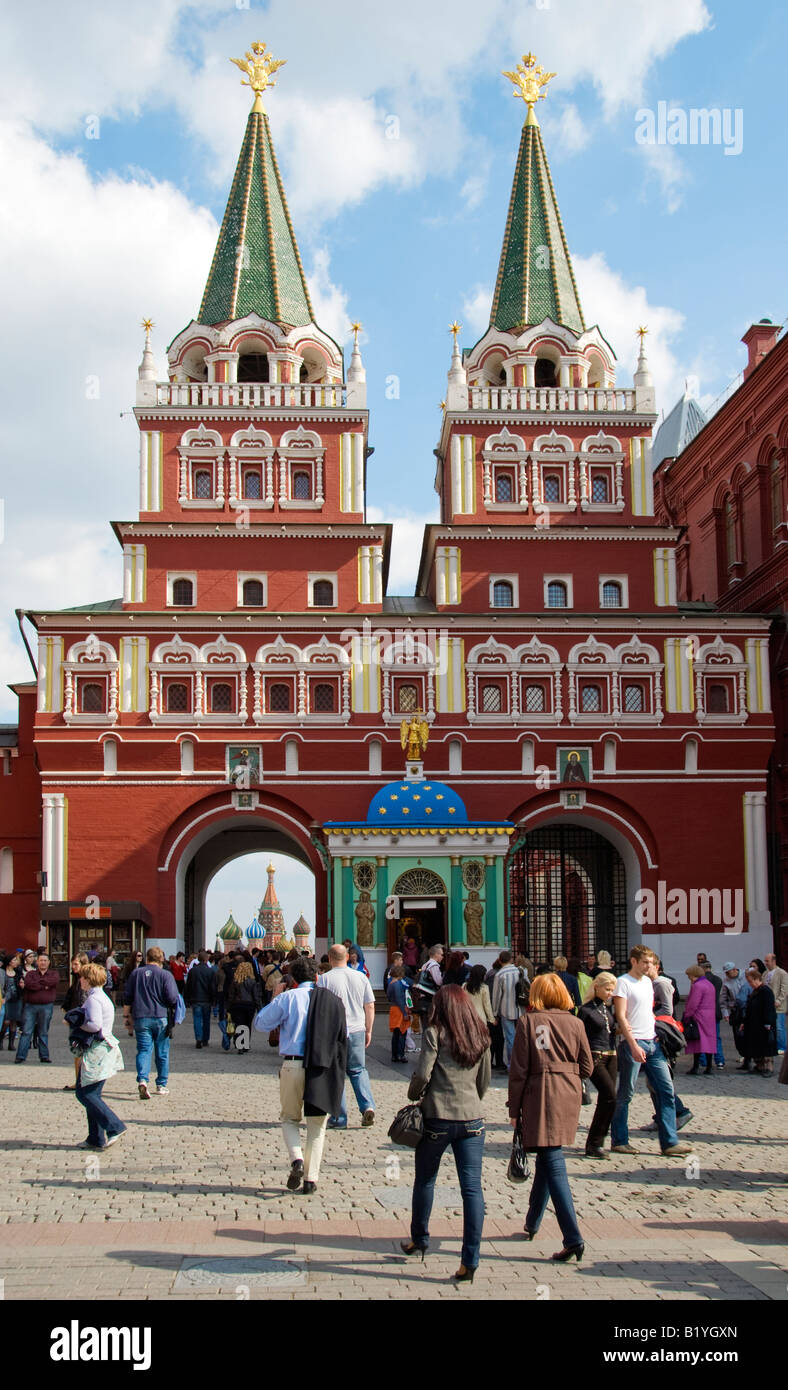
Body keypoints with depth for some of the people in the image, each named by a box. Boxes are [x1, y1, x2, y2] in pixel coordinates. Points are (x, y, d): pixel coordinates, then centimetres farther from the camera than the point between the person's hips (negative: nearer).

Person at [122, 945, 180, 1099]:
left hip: (140, 1018, 1)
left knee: (143, 1050, -1)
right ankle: (161, 1085, 18)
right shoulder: (165, 975, -3)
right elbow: (172, 999, -9)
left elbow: (127, 998, 9)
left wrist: (127, 1017, 18)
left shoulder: (136, 973, 6)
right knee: (162, 1053, 11)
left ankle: (142, 1080, -24)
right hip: (160, 1018, -1)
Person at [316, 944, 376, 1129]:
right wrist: (368, 1031, 17)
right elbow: (370, 1006, 7)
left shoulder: (324, 979, -7)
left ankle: (339, 1118, 7)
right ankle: (367, 1106, -2)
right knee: (358, 1070, 16)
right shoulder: (361, 978, 4)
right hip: (357, 1030, 3)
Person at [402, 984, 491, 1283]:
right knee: (472, 1187, 0)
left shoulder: (435, 1033, -6)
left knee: (424, 1181, 17)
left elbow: (423, 1075, -11)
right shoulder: (481, 1038, 8)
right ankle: (470, 1260, -6)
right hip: (472, 1120, 3)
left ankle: (419, 1241, 31)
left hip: (437, 1117, -3)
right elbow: (485, 1081, 14)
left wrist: (414, 1095, 8)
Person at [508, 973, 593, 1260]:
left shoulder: (528, 1021, -5)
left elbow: (519, 1069, -6)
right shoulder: (575, 1023, 4)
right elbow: (587, 1068, 7)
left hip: (539, 1096, -4)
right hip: (569, 1096, 4)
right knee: (547, 1158, 20)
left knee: (554, 1164, -7)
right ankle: (532, 1222, 33)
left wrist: (514, 1108, 0)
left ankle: (573, 1237, -16)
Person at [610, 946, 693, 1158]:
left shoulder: (647, 981, 16)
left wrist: (659, 1034, 14)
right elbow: (621, 1017, -14)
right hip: (633, 1043, -8)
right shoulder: (623, 982, -8)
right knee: (625, 1094, 0)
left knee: (666, 1090, 1)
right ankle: (619, 1141, 11)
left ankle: (669, 1142, 3)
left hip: (652, 1042, 8)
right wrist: (634, 1045, -21)